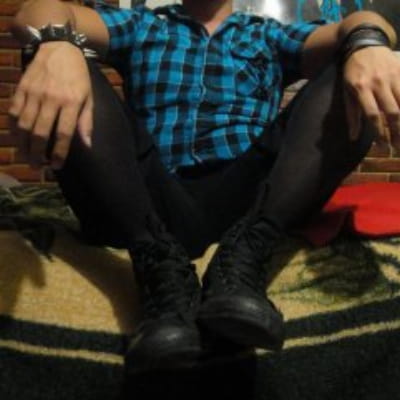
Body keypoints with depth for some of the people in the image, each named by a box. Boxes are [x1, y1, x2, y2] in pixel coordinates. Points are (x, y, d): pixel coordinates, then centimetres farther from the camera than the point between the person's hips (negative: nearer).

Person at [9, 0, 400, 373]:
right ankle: (163, 267, -27)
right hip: (151, 202, 0)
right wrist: (53, 41, -21)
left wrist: (367, 40, -21)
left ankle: (244, 256, -30)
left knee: (358, 75, -10)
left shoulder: (273, 36, 25)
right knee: (56, 59, -12)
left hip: (248, 200, 1)